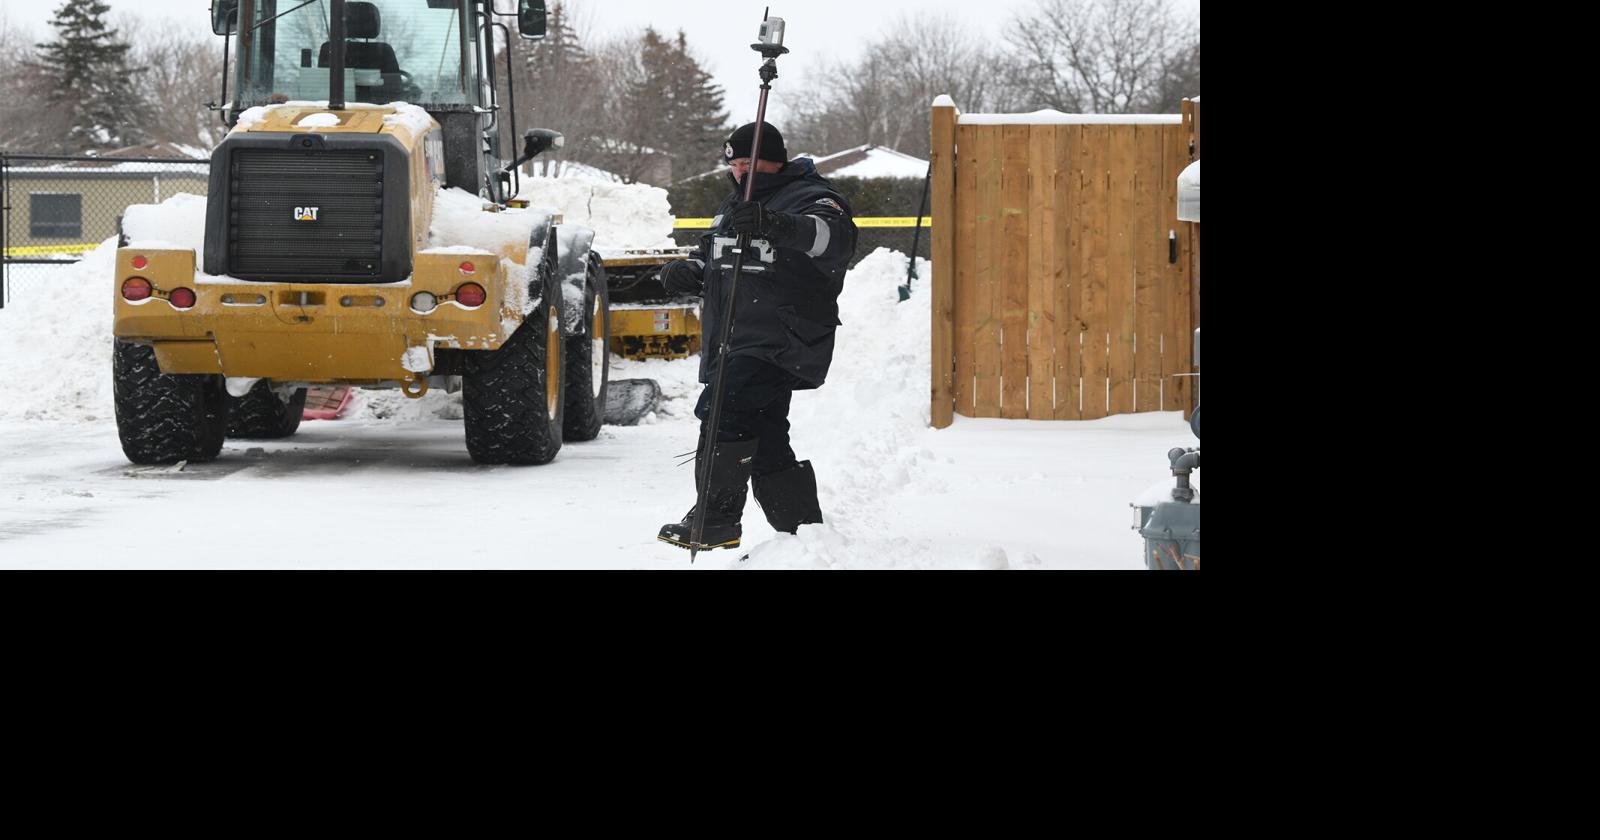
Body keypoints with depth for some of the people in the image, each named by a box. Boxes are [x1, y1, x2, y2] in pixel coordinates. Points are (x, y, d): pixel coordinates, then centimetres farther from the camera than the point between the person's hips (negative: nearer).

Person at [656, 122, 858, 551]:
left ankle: (716, 519, -17)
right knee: (766, 443, 10)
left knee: (723, 409, -22)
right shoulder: (735, 203, 22)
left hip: (778, 343, -9)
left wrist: (777, 225, -46)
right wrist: (691, 271, 7)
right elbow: (714, 257, 32)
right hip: (732, 345, 9)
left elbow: (835, 237, -28)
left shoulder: (810, 199, -7)